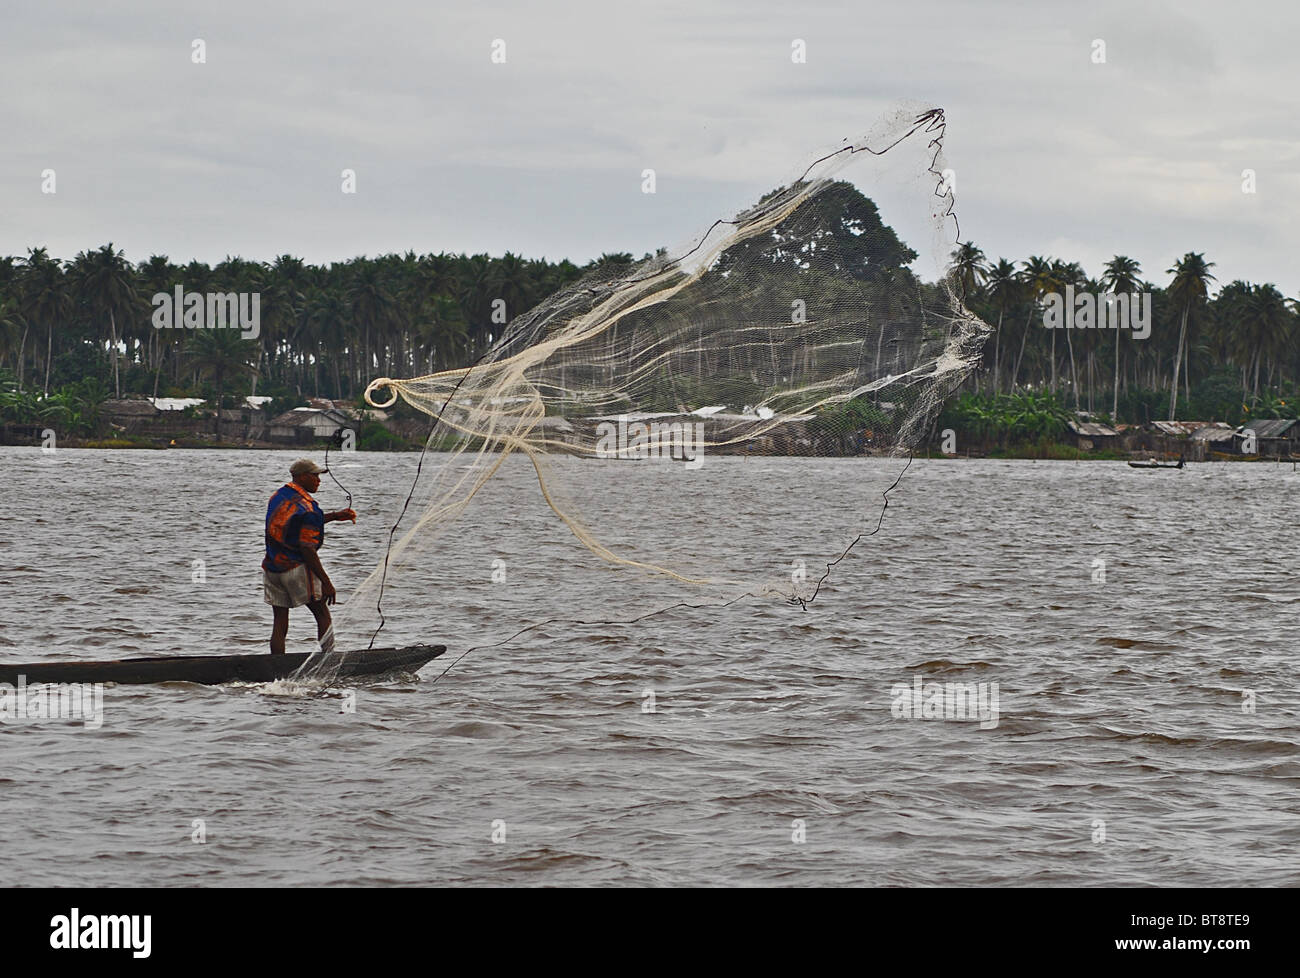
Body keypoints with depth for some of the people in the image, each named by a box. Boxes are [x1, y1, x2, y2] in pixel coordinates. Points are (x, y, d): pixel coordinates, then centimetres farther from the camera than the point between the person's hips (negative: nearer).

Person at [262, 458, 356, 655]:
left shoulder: (278, 496, 9)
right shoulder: (305, 506, -17)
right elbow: (307, 550, -21)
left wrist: (334, 516, 23)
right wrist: (325, 581, -18)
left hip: (271, 569, 7)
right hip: (297, 568, -7)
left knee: (279, 624, 7)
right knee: (323, 616, 5)